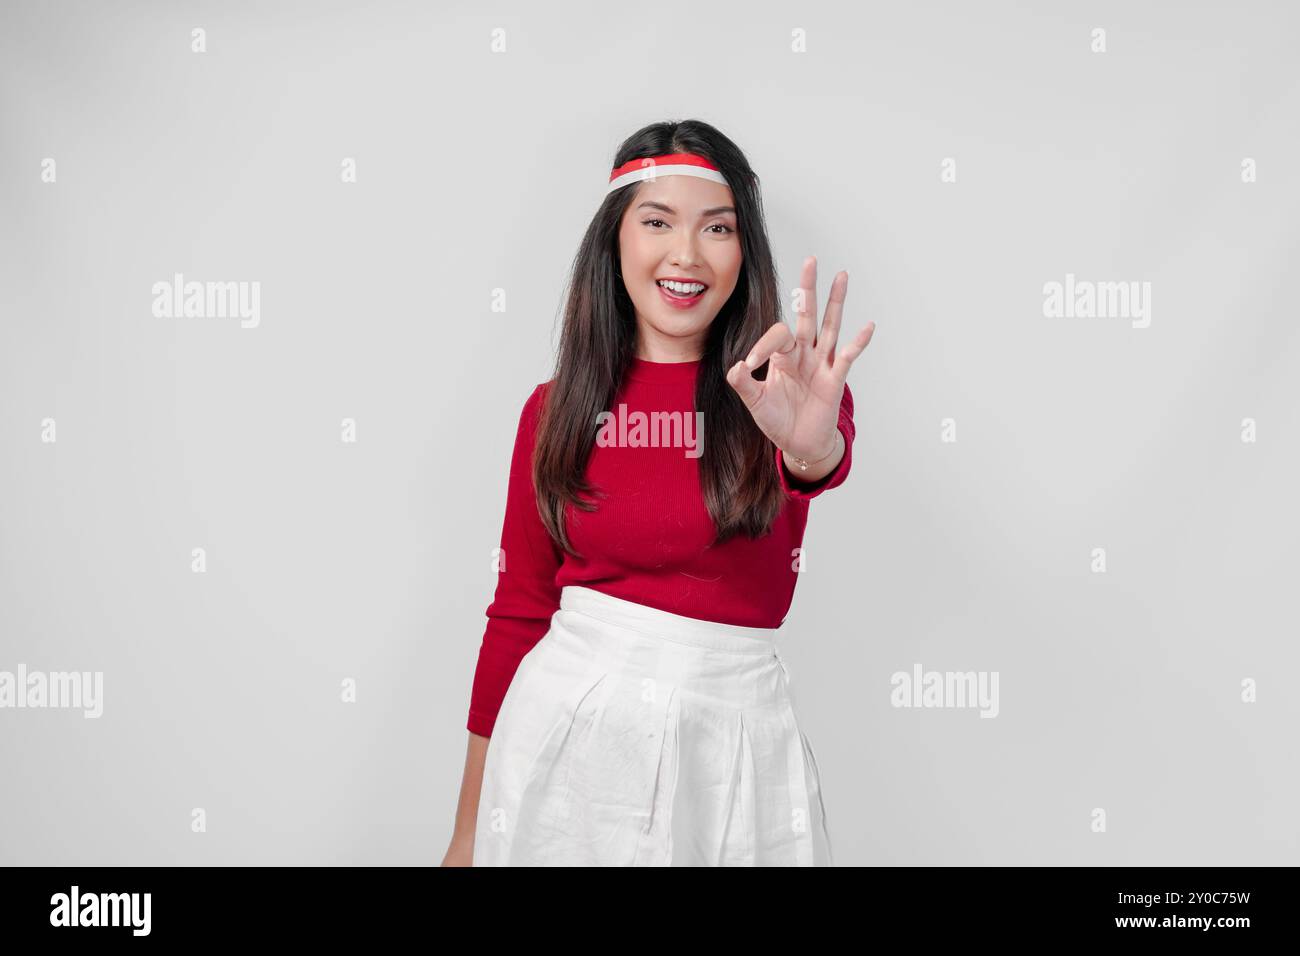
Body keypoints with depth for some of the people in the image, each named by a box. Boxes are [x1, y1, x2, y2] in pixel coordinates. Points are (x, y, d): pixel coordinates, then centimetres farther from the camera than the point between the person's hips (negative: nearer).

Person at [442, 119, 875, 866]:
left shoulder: (785, 386, -4)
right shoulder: (558, 408, 0)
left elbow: (828, 458, -28)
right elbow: (518, 611, 4)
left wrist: (813, 442, -53)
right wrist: (469, 832, 6)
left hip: (733, 735, 0)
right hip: (569, 725, 1)